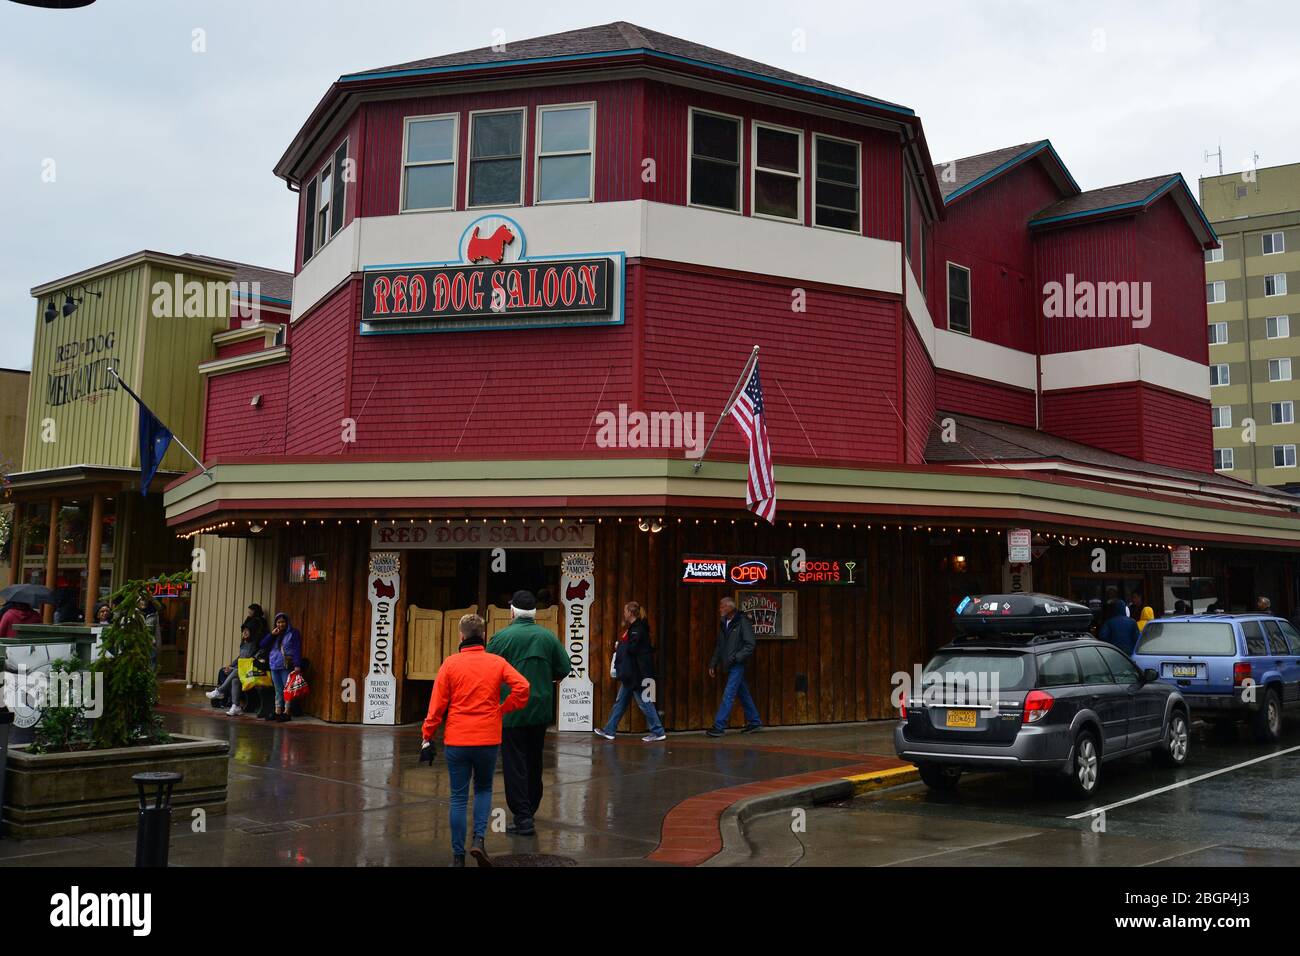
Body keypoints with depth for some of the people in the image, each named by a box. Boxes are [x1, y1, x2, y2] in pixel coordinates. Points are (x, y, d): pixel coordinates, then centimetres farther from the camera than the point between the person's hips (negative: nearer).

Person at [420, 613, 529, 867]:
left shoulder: (450, 663, -3)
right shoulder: (497, 662, -1)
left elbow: (437, 703, -4)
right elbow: (522, 686, -13)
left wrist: (427, 737, 3)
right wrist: (502, 709, 1)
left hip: (456, 740, -1)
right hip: (488, 739, 1)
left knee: (459, 797, 9)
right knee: (484, 789, 20)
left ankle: (458, 855, 11)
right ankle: (479, 839, 2)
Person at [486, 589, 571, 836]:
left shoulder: (502, 637, -10)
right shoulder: (548, 637, 1)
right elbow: (565, 669, 3)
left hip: (511, 711, -4)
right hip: (541, 710, 4)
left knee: (514, 765, 1)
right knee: (534, 762, 17)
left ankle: (522, 818, -1)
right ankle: (531, 810, 28)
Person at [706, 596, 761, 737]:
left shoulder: (742, 622, -11)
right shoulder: (723, 624, 12)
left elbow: (750, 645, -14)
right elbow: (719, 646, 19)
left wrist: (736, 657, -19)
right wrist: (713, 664, 13)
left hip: (738, 665, -8)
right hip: (729, 665, 8)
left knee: (728, 694, -10)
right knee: (743, 694, 15)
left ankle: (719, 726, -11)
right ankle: (754, 721, 25)